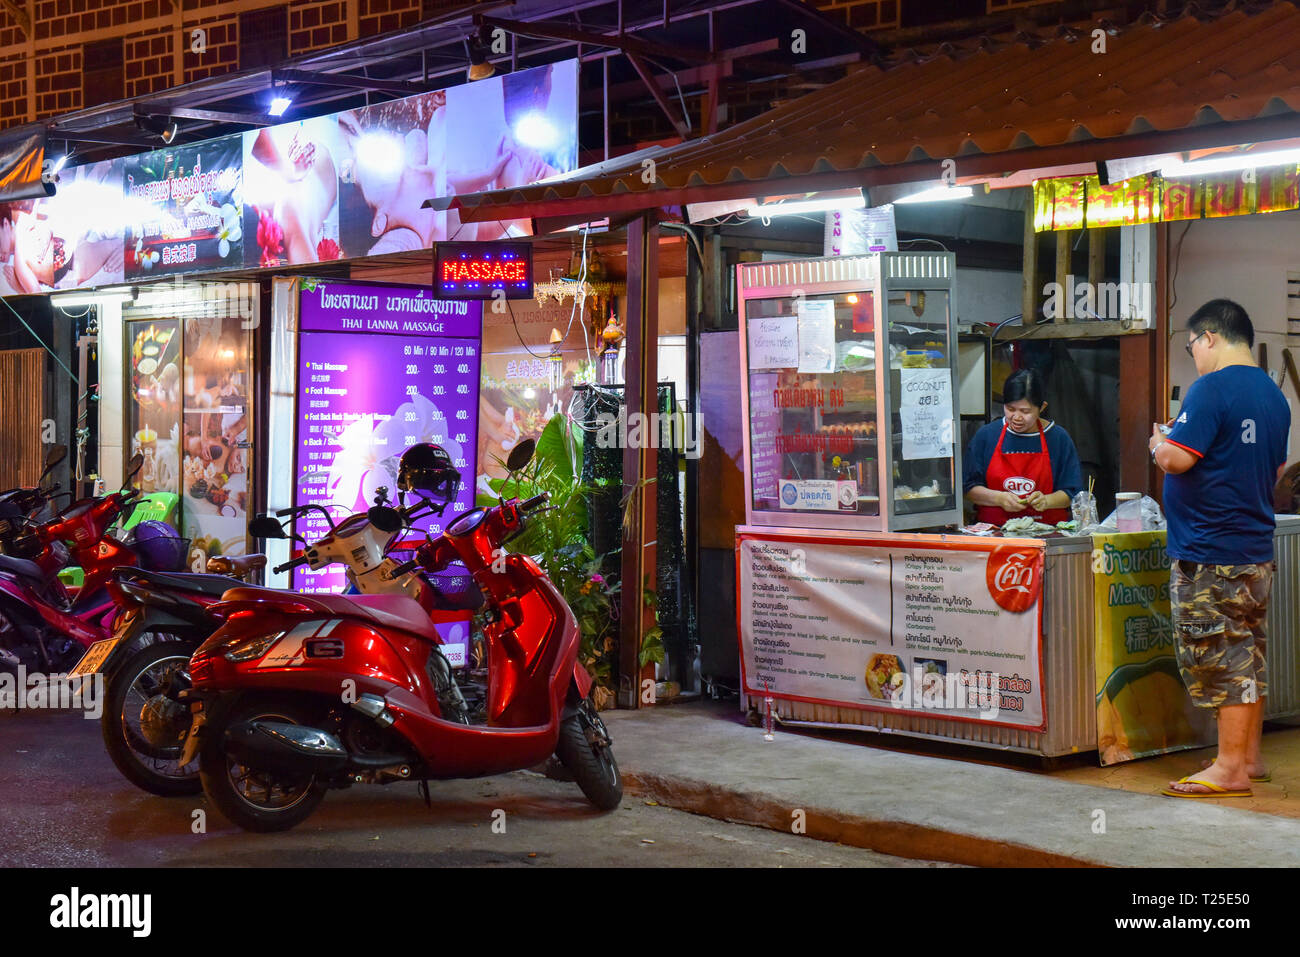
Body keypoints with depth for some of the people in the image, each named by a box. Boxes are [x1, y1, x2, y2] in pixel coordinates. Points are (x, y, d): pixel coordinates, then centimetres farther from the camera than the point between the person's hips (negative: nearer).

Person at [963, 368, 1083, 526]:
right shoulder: (986, 435, 7)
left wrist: (1046, 501, -12)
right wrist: (999, 498, -10)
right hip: (993, 530, 0)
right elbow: (970, 488, 7)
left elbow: (1072, 493, 7)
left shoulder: (1059, 438, 6)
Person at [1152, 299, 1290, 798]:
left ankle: (1230, 769, -1)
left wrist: (1157, 442, -1)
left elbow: (1177, 459, -21)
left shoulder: (1212, 388, -15)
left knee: (1220, 657, -5)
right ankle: (1249, 757, 22)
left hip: (1210, 552, -9)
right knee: (1248, 653, 14)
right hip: (1256, 548, 9)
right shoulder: (1273, 395, 13)